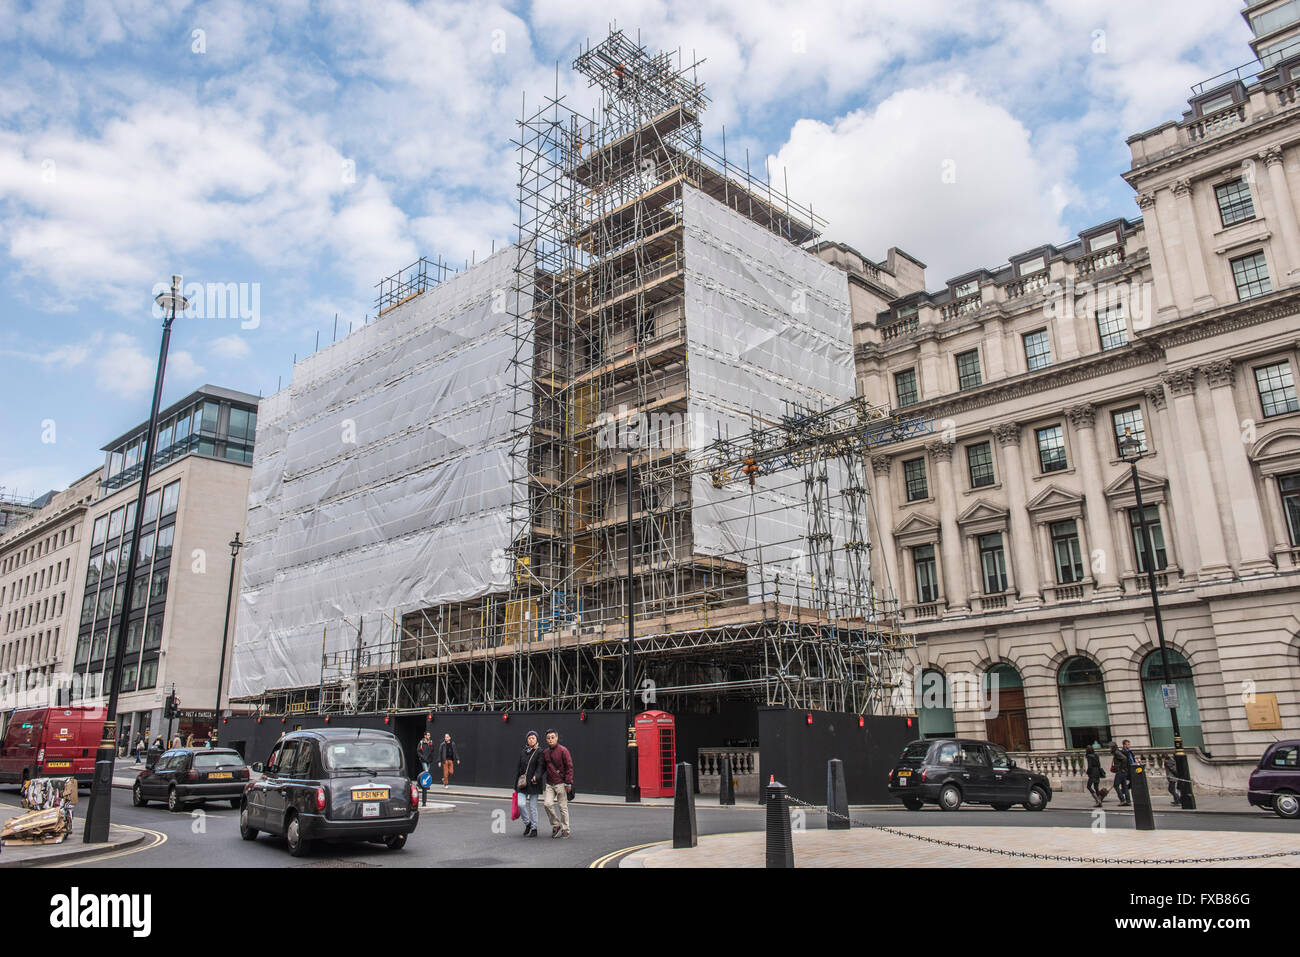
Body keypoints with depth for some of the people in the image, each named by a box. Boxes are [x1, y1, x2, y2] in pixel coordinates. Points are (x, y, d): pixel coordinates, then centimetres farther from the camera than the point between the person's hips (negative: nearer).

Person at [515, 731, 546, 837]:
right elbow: (518, 768, 15)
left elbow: (540, 766, -12)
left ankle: (534, 829, 13)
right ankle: (527, 823, 14)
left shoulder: (540, 752, -2)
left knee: (533, 806, 1)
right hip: (523, 783, 4)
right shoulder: (522, 752, 11)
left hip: (533, 783, -4)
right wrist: (516, 783, 12)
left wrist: (536, 776, -29)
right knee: (521, 804, -9)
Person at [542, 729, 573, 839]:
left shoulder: (563, 750, -7)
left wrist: (568, 783, -13)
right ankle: (556, 825, 11)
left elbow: (569, 767, -9)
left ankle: (565, 829, 13)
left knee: (563, 807, 1)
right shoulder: (545, 752, 10)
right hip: (549, 784, 5)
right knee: (547, 804, -8)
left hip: (561, 784, -5)